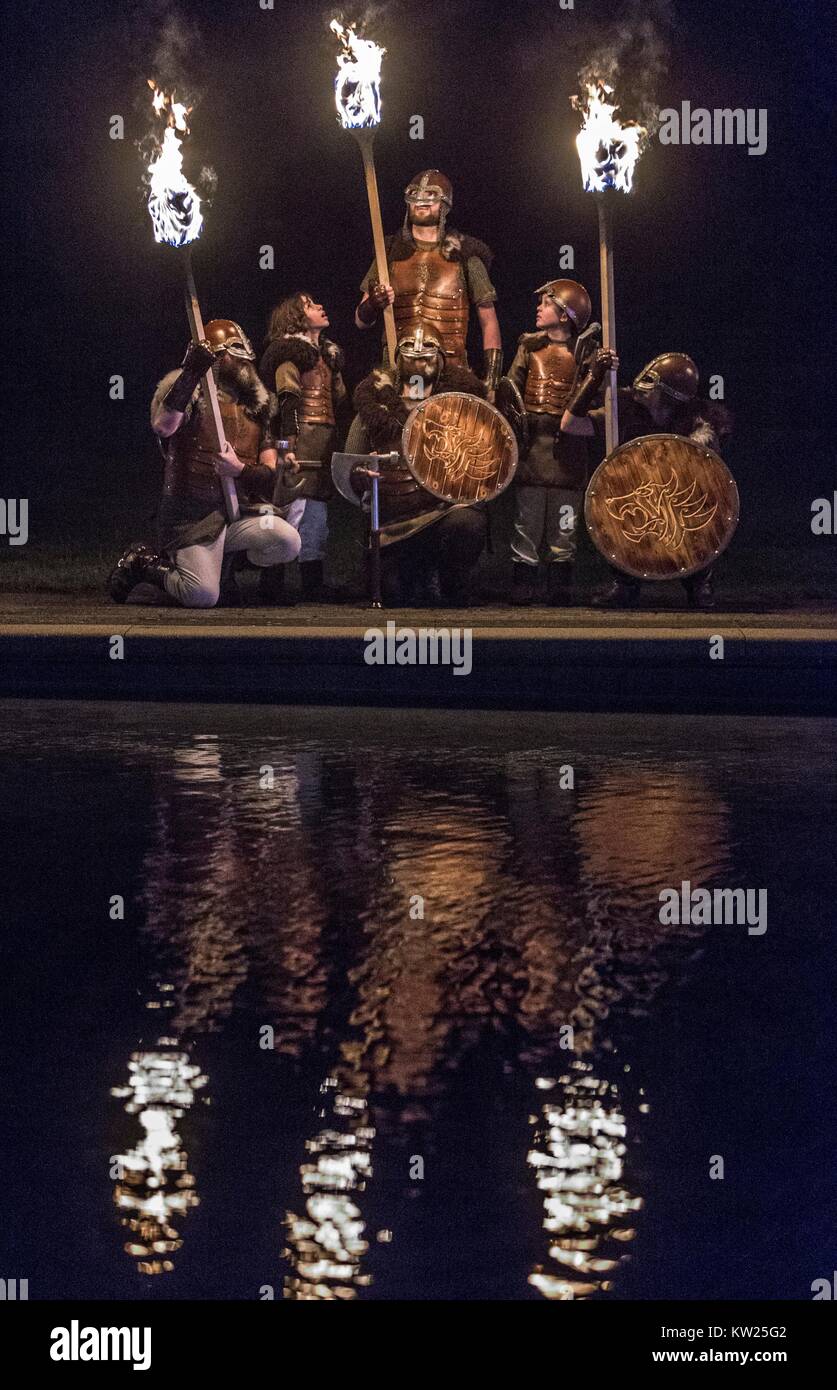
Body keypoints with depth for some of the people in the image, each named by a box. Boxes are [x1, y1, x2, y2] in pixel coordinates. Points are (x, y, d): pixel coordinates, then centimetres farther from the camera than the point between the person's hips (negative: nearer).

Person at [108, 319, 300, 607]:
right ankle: (141, 564, 10)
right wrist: (191, 373, -27)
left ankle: (223, 563, 7)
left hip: (242, 512, 6)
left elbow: (271, 473, 9)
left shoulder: (256, 406, 16)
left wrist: (241, 471, -12)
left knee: (288, 542, -23)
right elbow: (163, 427, -24)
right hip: (193, 514, -5)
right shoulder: (191, 391, -1)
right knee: (203, 596, -21)